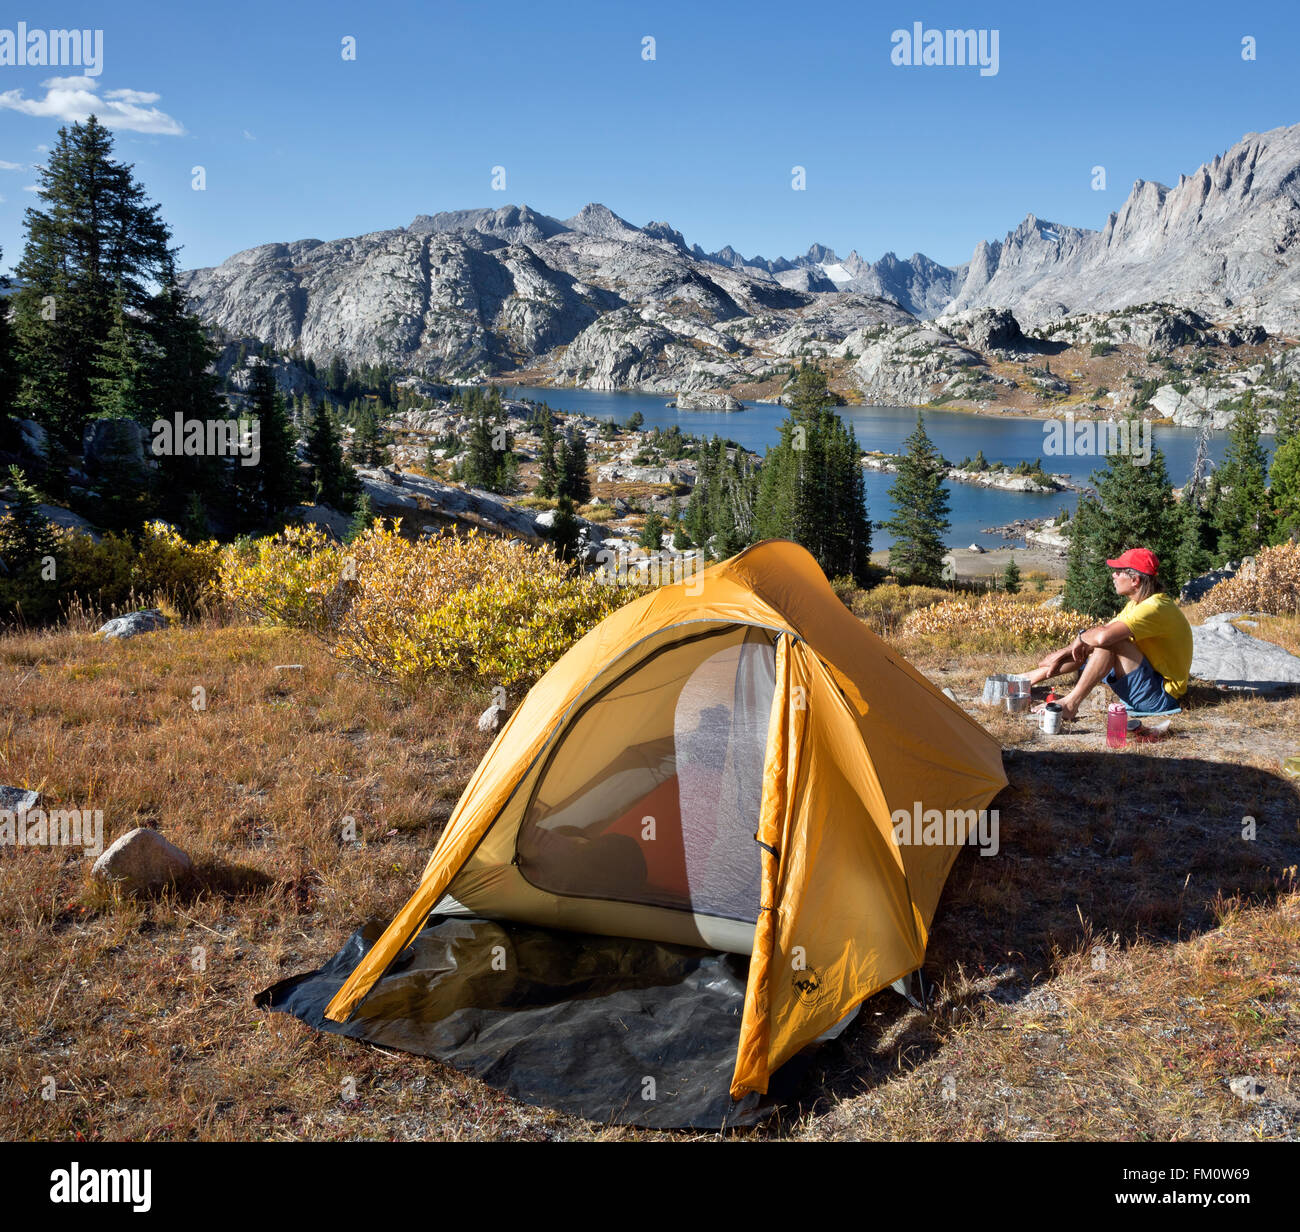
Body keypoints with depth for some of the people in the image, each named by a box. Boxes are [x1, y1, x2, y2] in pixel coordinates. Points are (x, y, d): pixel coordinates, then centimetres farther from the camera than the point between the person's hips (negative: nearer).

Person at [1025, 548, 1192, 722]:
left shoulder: (1154, 607, -25)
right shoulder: (1136, 604, 9)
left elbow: (1104, 635, -38)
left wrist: (1081, 637, -16)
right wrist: (1063, 653, 2)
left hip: (1162, 698, -10)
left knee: (1110, 642, -26)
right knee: (1087, 644, 10)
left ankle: (1071, 703, -21)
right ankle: (1027, 680, 15)